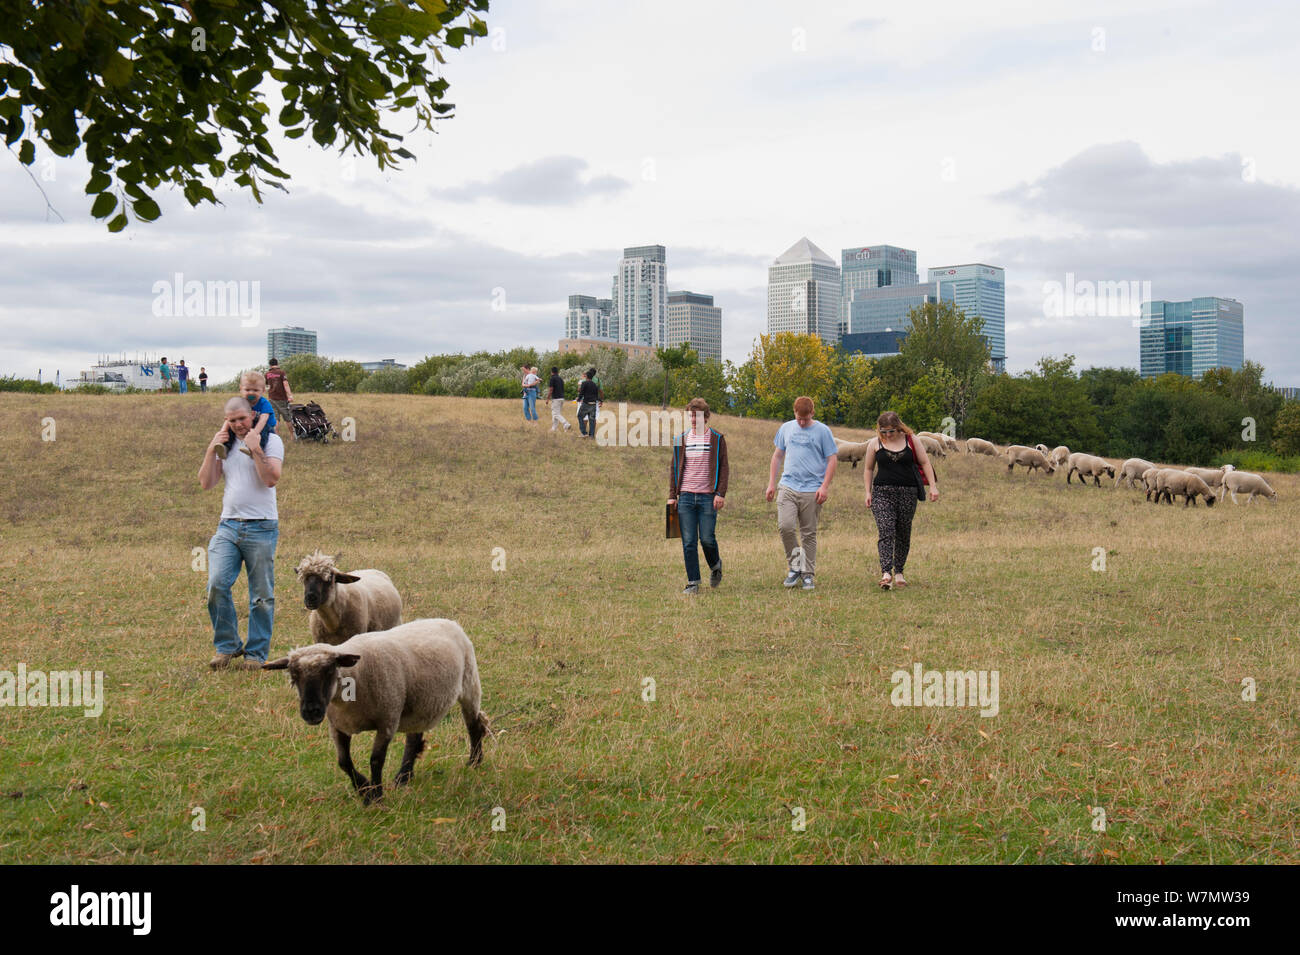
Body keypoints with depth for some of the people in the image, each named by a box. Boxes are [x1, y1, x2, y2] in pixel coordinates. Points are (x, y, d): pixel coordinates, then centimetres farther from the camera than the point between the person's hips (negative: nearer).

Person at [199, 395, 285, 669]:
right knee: (216, 585, -11)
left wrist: (255, 449, -16)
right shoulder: (225, 444, 16)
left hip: (261, 528, -3)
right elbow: (206, 483, 10)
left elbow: (272, 479, -12)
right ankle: (227, 647, 3)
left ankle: (256, 654, 10)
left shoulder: (270, 441, 2)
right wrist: (212, 449, 2)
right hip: (228, 526, 4)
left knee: (261, 595, 0)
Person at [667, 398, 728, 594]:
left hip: (708, 497, -3)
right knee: (688, 542, -1)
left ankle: (715, 565, 26)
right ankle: (693, 582, 5)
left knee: (707, 539, -5)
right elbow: (674, 469, 14)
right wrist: (672, 495, 7)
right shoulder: (681, 440, 10)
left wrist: (721, 493, -9)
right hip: (686, 497, 3)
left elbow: (724, 468, 1)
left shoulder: (717, 439, 2)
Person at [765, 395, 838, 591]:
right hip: (788, 487, 2)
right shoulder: (786, 428, 12)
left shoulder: (822, 431, 1)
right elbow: (777, 456, 20)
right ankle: (794, 565, 2)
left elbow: (831, 460, 1)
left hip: (812, 490, -2)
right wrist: (771, 483, 14)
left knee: (809, 533, 1)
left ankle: (808, 574, 10)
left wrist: (825, 487, -9)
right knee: (785, 526, -15)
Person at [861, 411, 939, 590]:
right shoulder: (874, 444, 5)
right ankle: (886, 573, -23)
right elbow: (868, 469, 14)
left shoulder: (911, 441, 3)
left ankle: (898, 573, 19)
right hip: (882, 492, -1)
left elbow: (925, 463, 8)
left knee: (903, 535, 7)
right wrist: (868, 492, 8)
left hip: (908, 493, 1)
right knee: (886, 532, -14)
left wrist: (933, 486, 1)